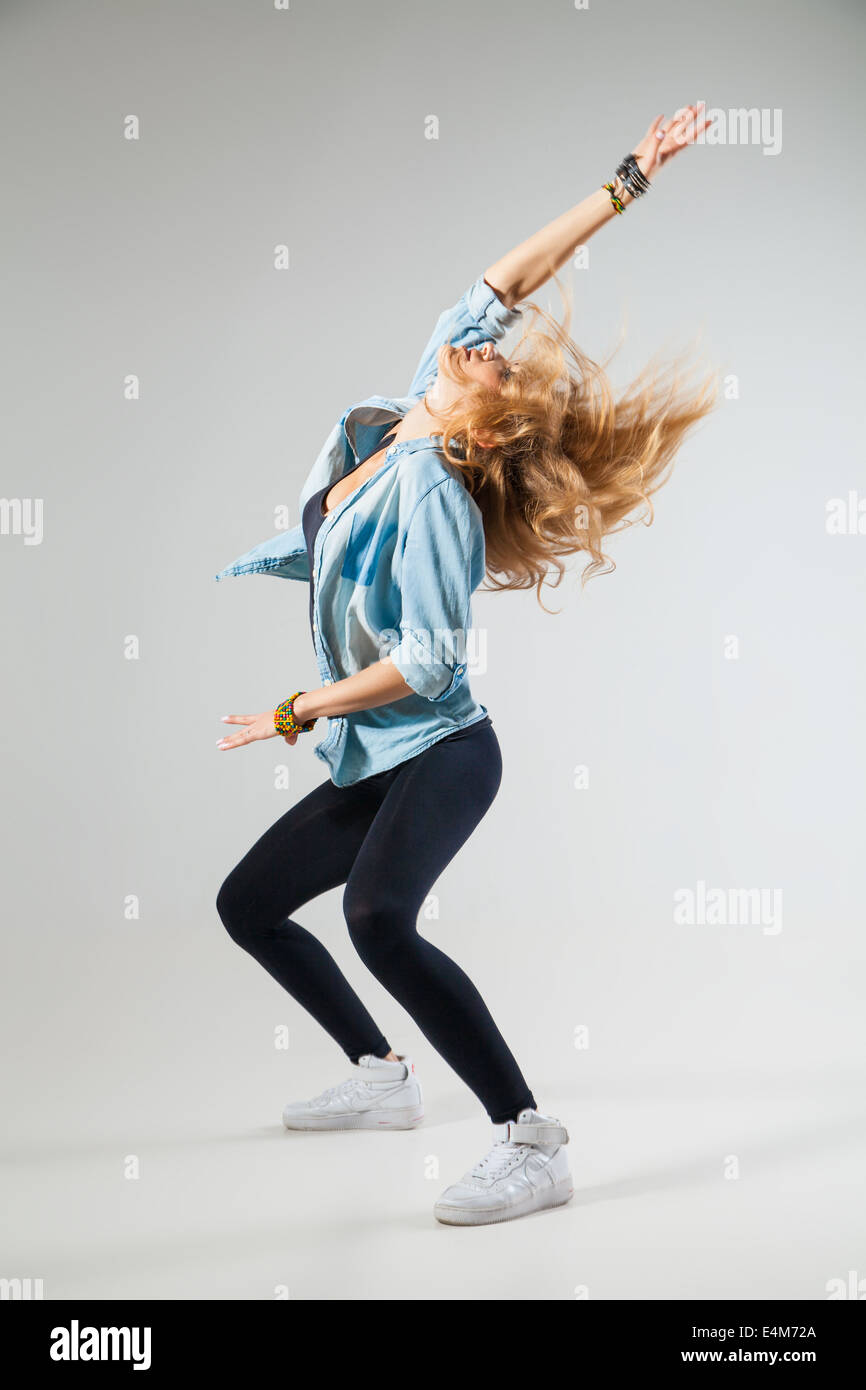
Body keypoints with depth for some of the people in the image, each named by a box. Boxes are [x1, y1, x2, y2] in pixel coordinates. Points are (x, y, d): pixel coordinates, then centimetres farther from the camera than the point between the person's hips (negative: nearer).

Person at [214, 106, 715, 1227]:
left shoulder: (430, 490, -20)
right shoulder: (392, 424, 2)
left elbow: (427, 660, -24)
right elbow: (505, 278, 4)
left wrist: (298, 712, -12)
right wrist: (625, 183, 11)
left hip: (441, 754, -9)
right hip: (375, 766, 10)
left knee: (376, 917, -34)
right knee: (248, 905, 17)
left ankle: (532, 1143, -27)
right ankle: (383, 1080, 28)